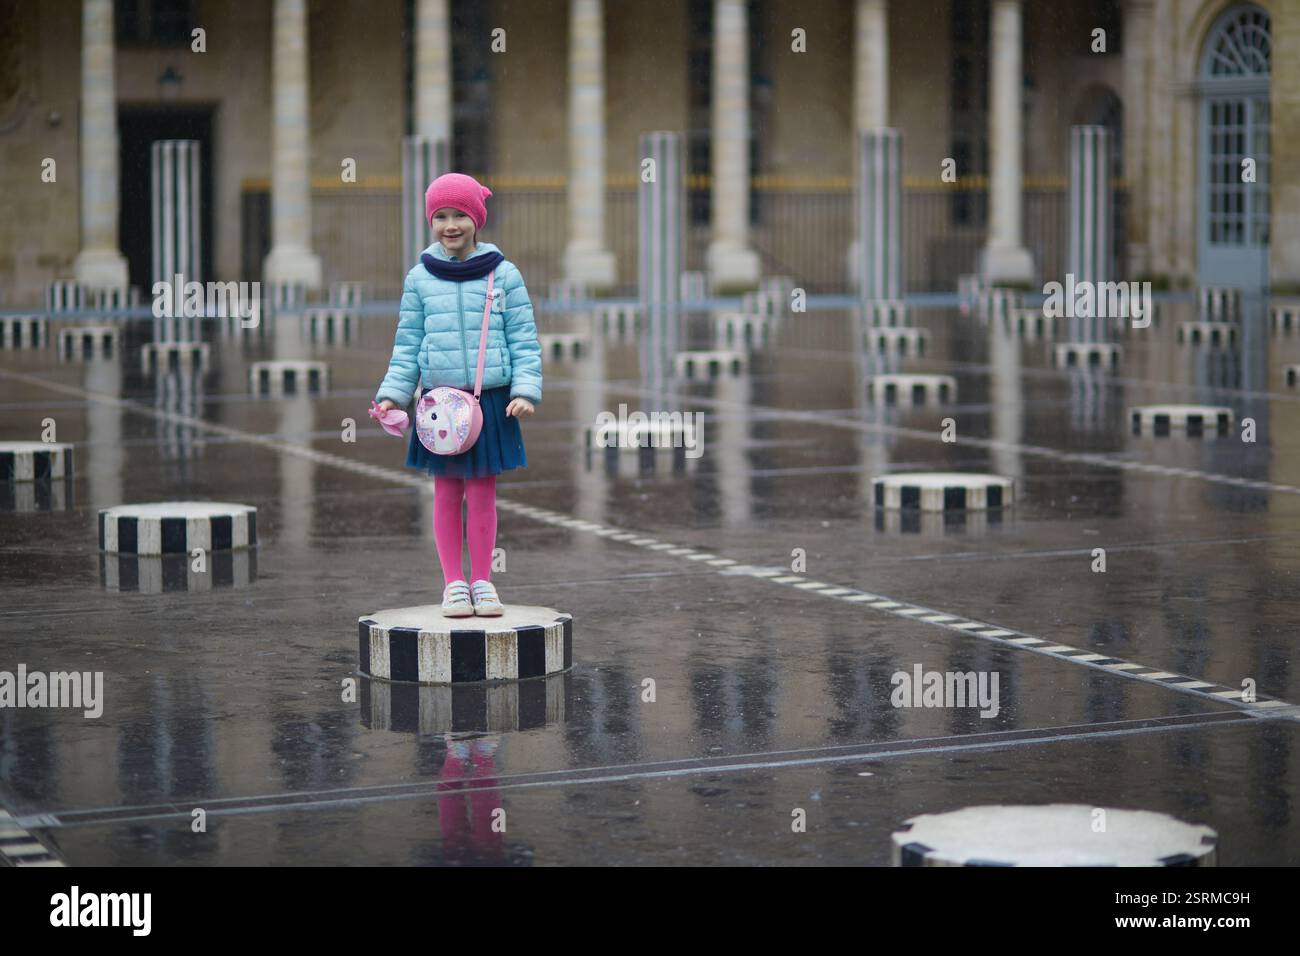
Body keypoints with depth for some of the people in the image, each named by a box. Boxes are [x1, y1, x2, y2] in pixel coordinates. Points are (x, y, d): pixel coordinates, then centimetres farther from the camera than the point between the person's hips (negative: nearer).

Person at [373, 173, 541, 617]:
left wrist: (526, 391, -9)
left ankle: (482, 581, 15)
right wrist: (392, 394, 0)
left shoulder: (503, 275, 0)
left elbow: (524, 340, 2)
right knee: (447, 493, 7)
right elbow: (408, 344, 8)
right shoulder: (420, 278, 3)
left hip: (490, 400, -1)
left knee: (481, 492, 4)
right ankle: (454, 582, 15)